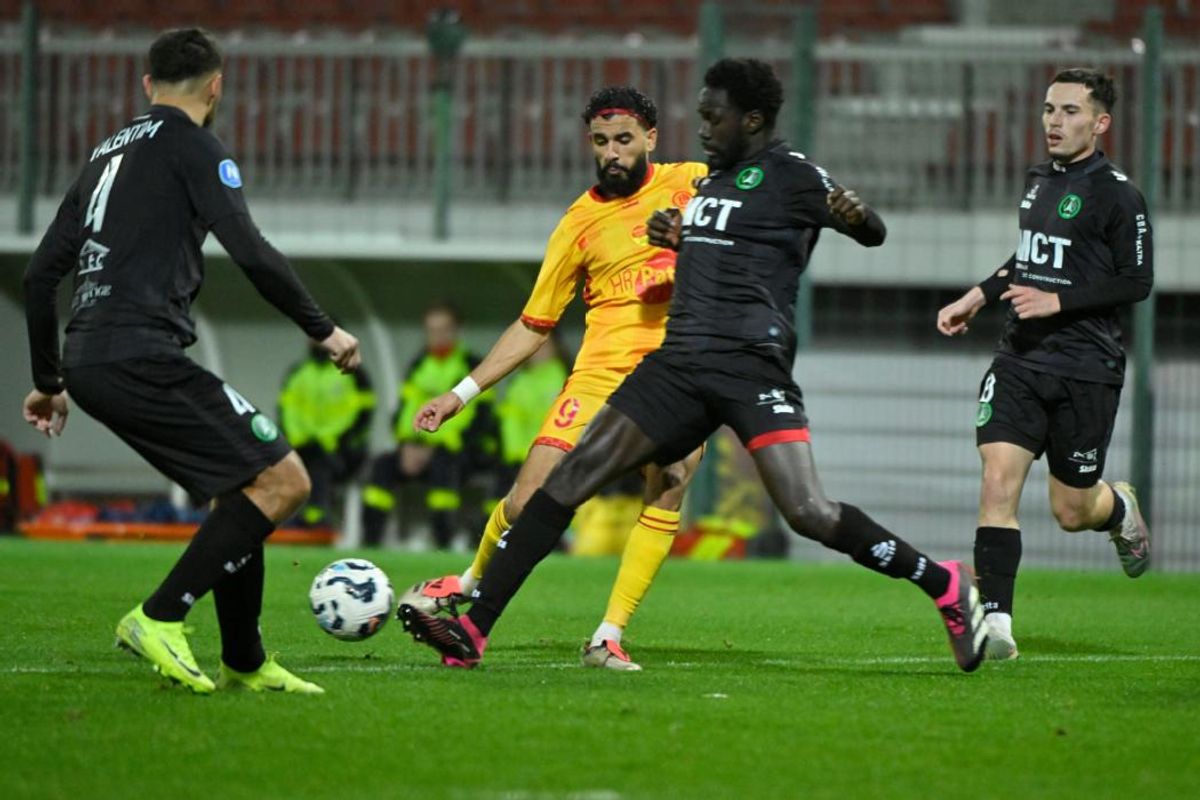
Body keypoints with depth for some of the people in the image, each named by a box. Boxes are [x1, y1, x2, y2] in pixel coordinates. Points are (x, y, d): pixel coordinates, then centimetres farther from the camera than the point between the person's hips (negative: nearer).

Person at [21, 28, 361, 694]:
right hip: (141, 356, -9)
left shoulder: (108, 153, 24)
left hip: (88, 364, 9)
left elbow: (40, 273, 24)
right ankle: (160, 619, -12)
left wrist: (47, 382, 31)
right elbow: (251, 253, -10)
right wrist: (323, 330, 1)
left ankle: (244, 663, 17)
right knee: (282, 481, -8)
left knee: (241, 490, 18)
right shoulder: (190, 143, 0)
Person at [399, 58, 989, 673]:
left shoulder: (789, 174, -2)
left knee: (807, 513, -20)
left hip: (750, 364, -8)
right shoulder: (715, 177, 21)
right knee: (571, 477, -1)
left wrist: (856, 216, -30)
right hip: (681, 362, 8)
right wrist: (675, 240, 16)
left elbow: (874, 234, -6)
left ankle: (946, 586, 0)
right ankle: (471, 631, -1)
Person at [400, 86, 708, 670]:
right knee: (530, 500, -8)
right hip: (602, 372, 0)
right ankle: (470, 585, 22)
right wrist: (462, 393, 8)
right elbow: (534, 325, 12)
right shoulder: (580, 223, 8)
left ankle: (609, 638, -13)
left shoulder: (690, 183, 6)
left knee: (668, 491, -20)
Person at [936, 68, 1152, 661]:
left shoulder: (1115, 194, -9)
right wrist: (979, 296, 23)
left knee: (1071, 511, 4)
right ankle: (995, 622, -15)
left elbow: (1137, 281, -12)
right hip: (1020, 359, 5)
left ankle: (1122, 509, 41)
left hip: (1086, 369, -5)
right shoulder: (1039, 181, 13)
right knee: (998, 480, -14)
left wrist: (1057, 301, -18)